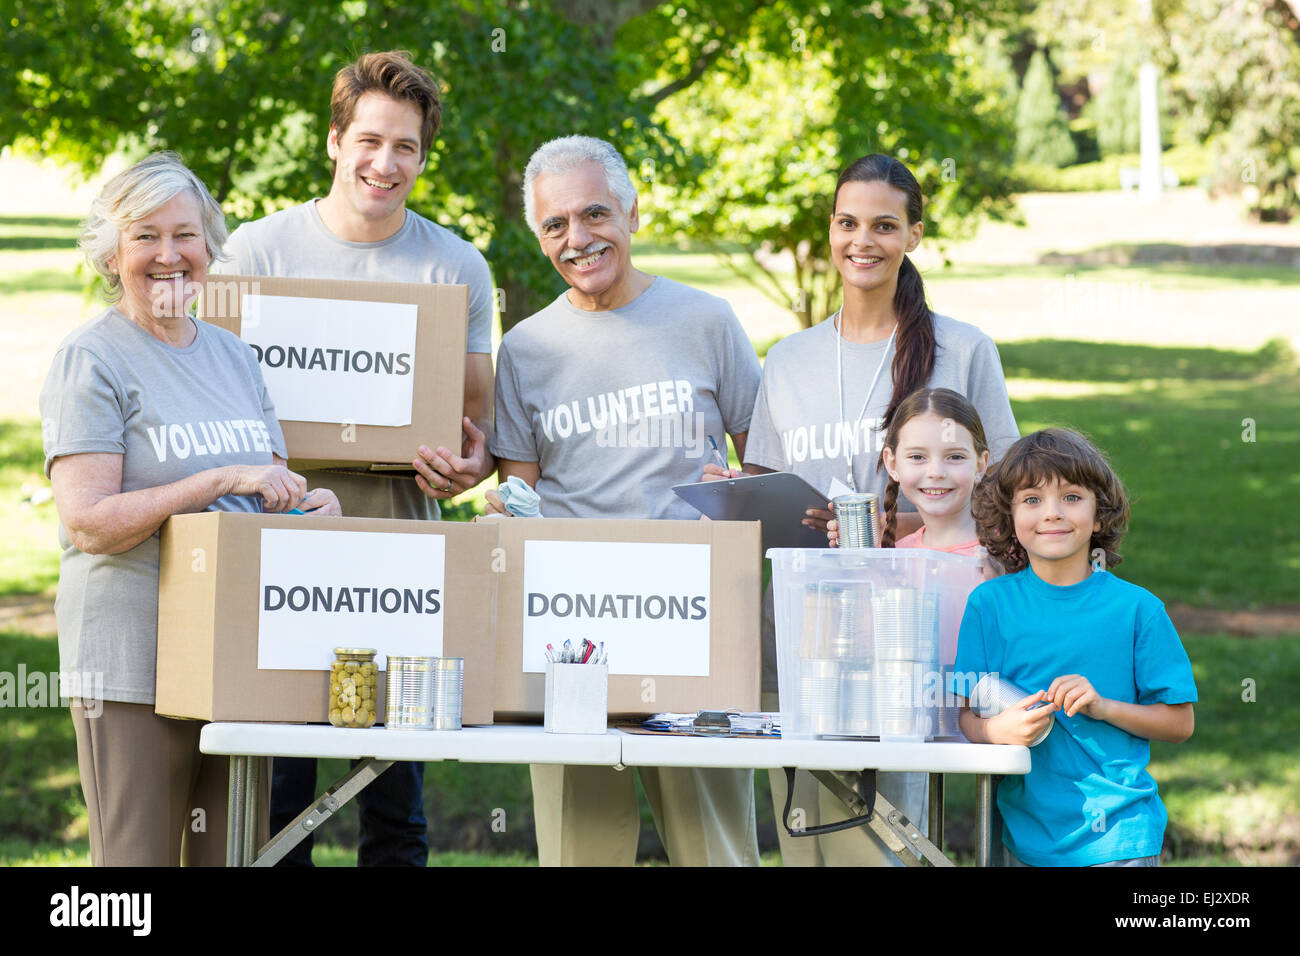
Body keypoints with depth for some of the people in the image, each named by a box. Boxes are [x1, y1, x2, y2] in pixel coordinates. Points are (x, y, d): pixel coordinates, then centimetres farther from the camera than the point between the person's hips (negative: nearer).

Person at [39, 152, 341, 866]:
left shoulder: (232, 356, 16)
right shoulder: (91, 361, -5)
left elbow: (269, 493, 23)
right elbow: (87, 523, -14)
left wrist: (306, 505, -1)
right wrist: (224, 480, -19)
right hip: (132, 665, -6)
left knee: (232, 858, 7)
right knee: (137, 863, -5)